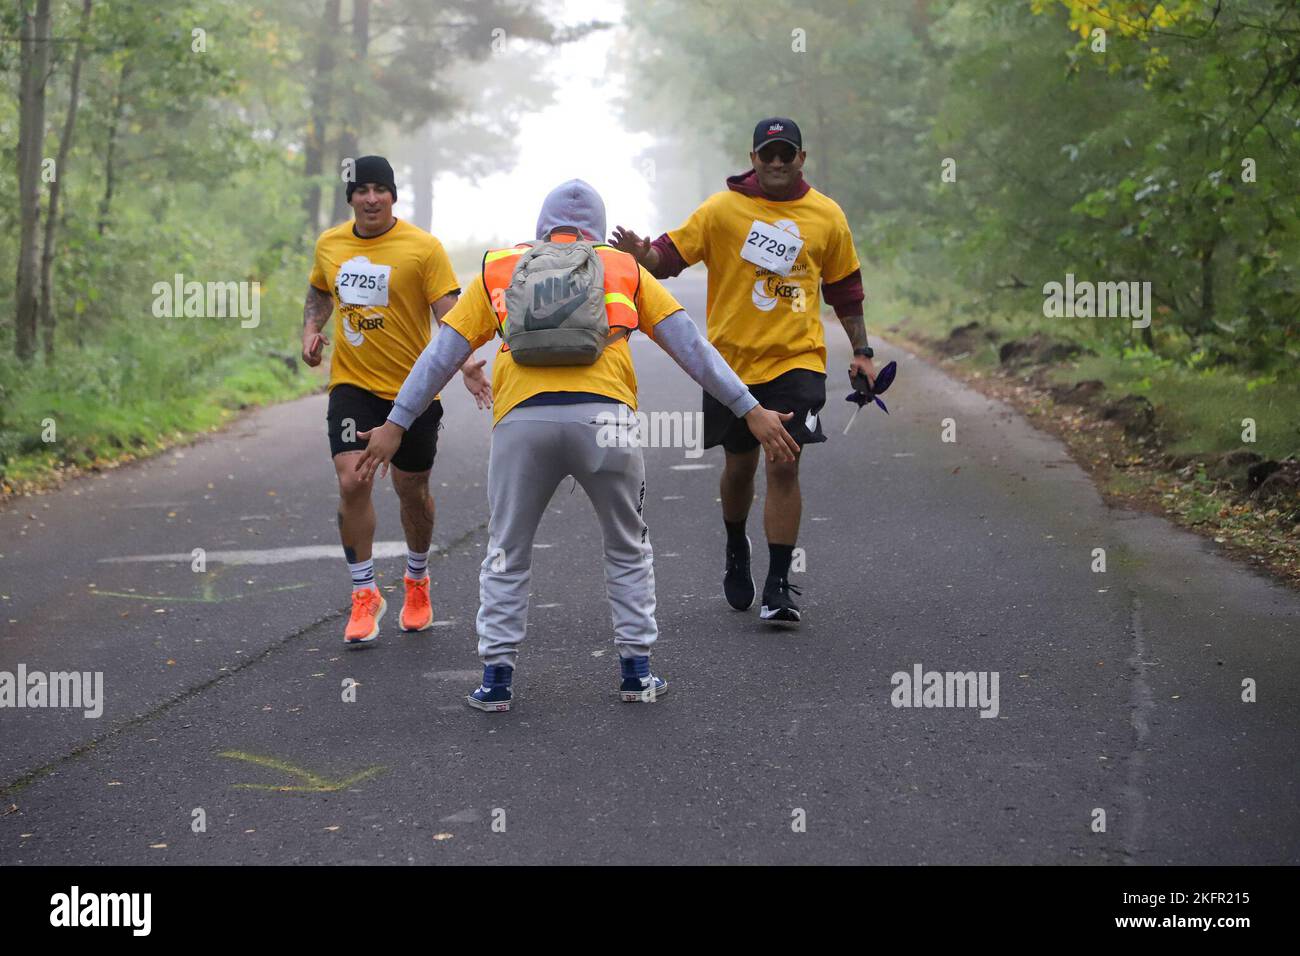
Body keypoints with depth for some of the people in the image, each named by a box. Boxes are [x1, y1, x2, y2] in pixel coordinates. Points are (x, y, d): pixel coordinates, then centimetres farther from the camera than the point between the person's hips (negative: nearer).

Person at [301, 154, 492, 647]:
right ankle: (365, 594, 0)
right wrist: (311, 330, 5)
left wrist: (465, 364, -29)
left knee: (412, 490, 10)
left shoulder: (422, 247, -10)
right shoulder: (329, 245, 4)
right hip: (352, 384, 2)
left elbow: (449, 314, -13)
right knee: (352, 482, -14)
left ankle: (417, 581, 36)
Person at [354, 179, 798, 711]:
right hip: (604, 417, 0)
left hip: (521, 420, 0)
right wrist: (750, 411, 20)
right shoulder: (623, 269, 21)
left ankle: (496, 677, 13)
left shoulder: (499, 269, 22)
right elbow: (690, 346, 18)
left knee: (507, 555, 16)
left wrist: (396, 424, 25)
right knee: (628, 549, 19)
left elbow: (443, 353, 20)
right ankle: (637, 672, 18)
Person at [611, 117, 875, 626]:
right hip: (732, 357, 0)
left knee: (784, 467, -10)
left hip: (797, 360, 0)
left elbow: (844, 288, 14)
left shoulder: (827, 216, 4)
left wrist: (861, 351, 12)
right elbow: (671, 254, -5)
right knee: (739, 466, 12)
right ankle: (736, 552, 40)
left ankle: (778, 586, -6)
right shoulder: (722, 209, -2)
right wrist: (642, 255, -27)